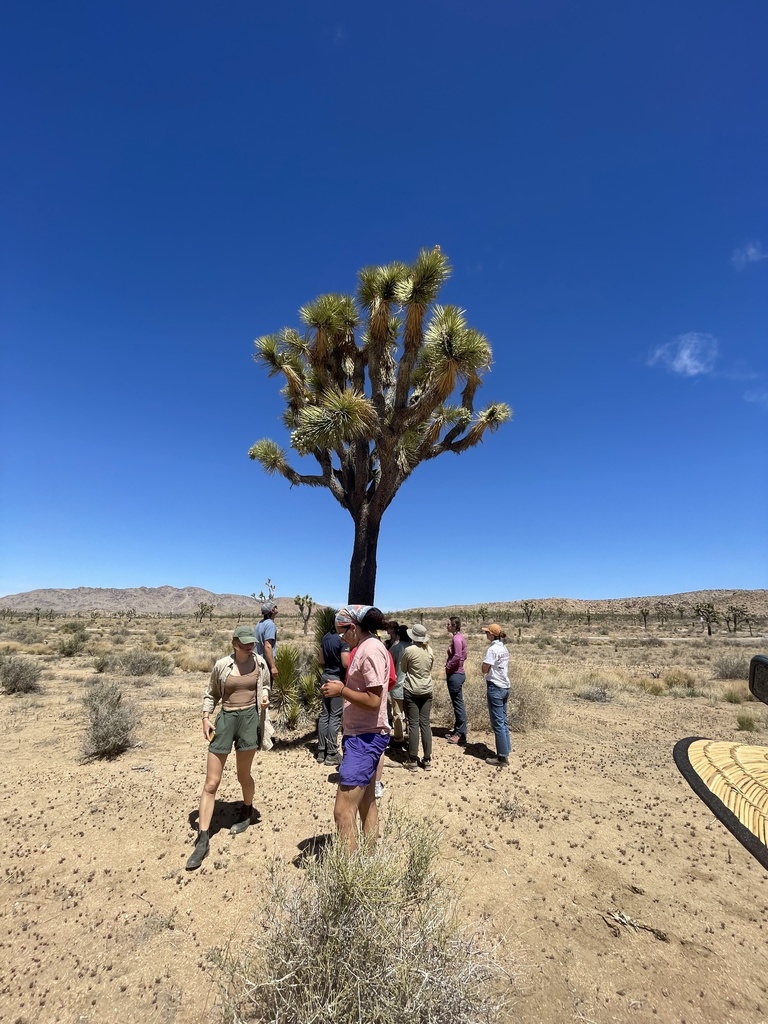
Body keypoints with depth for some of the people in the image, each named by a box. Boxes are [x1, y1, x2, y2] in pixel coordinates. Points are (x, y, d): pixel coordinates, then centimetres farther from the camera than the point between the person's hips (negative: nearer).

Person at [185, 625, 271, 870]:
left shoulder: (260, 663, -4)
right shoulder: (222, 665, -7)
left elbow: (265, 685, 14)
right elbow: (211, 694, 6)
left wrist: (265, 697, -7)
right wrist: (205, 717, -4)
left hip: (249, 718, 0)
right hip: (225, 719, 0)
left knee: (243, 775, 16)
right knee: (211, 783, 2)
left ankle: (248, 811, 45)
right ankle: (202, 840, 14)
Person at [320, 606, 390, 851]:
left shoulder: (371, 649, -20)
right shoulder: (367, 647, 11)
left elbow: (373, 701, -24)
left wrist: (341, 690, -16)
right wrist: (342, 687, 5)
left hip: (365, 738, -11)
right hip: (362, 736, 11)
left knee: (343, 810, -8)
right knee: (366, 804, 19)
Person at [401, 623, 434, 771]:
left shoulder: (409, 650, -15)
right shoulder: (430, 650, -1)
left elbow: (403, 668, 0)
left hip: (411, 690, -4)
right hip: (427, 690, 4)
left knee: (413, 724, 1)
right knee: (425, 724, 8)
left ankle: (413, 761, 7)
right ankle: (427, 760, 13)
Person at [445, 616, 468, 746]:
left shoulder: (456, 638, -18)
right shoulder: (459, 638, 12)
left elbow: (457, 656, -28)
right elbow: (463, 656, 18)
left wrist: (448, 667, -14)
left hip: (455, 675, -10)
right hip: (457, 673, 10)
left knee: (458, 704, -2)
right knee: (457, 704, 17)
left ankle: (461, 735, 6)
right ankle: (457, 730, 28)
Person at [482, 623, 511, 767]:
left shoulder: (493, 649, -16)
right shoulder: (504, 648, 9)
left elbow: (484, 670, -15)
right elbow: (505, 668, 11)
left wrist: (485, 668, 3)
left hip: (495, 687, -8)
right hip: (505, 687, 9)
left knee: (498, 723, -1)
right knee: (503, 721, 15)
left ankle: (502, 758, 5)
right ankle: (505, 752, 21)